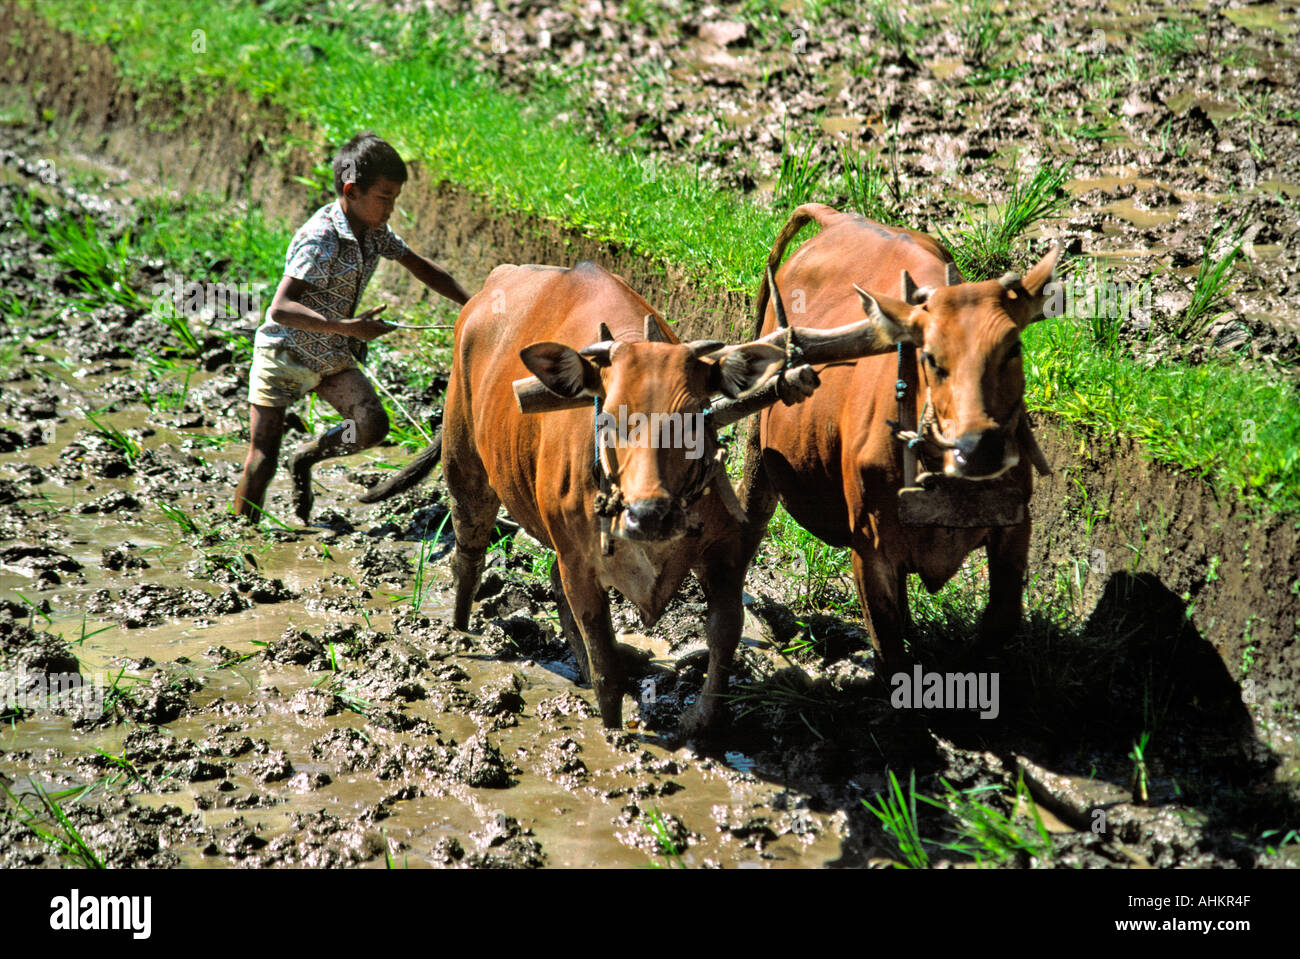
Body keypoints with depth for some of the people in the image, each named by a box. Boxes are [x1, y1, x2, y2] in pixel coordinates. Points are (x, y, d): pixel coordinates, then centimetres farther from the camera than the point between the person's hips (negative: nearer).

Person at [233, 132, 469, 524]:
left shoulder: (375, 231, -3)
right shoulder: (320, 238, -27)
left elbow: (421, 267, 9)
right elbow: (281, 308, -34)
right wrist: (345, 327, -43)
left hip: (332, 357, 6)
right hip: (284, 354, -6)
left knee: (373, 425, -14)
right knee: (262, 461, -6)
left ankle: (305, 459, 12)